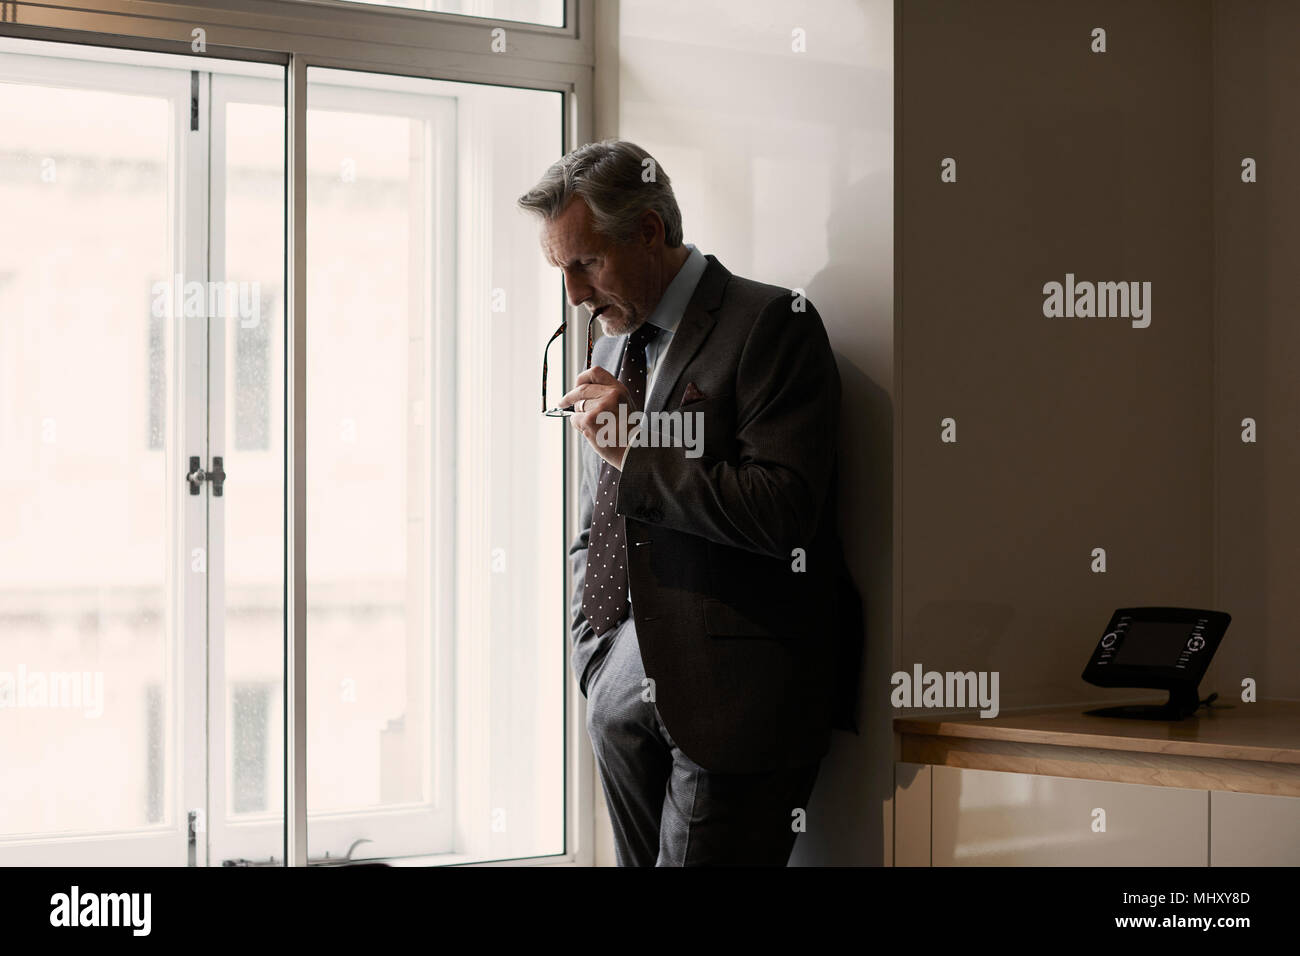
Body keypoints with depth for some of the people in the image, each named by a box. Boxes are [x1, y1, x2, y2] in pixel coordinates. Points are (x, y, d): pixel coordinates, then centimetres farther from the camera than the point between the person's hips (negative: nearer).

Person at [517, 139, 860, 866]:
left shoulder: (771, 326, -9)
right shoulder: (616, 346, 16)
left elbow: (782, 508, -20)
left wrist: (635, 452, -15)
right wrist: (591, 643, 13)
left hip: (735, 693, -7)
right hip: (623, 689, 8)